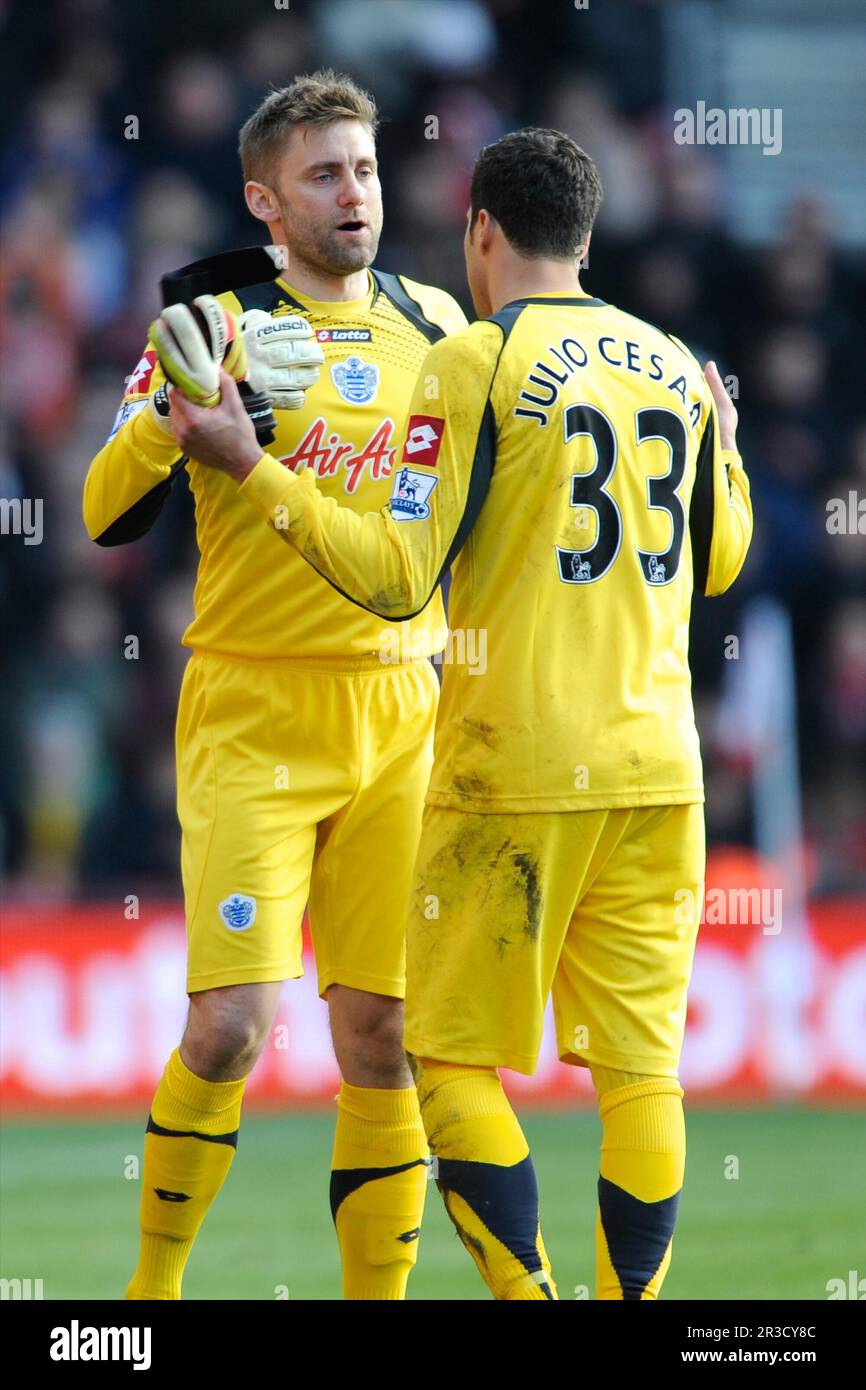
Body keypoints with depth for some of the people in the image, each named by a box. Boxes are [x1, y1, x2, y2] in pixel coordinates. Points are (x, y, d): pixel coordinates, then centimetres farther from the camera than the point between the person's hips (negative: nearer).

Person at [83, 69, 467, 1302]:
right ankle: (153, 1283, 6)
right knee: (229, 1027, -11)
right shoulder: (222, 322, -3)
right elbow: (107, 516, -12)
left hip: (403, 720, 4)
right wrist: (186, 405, -28)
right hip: (256, 720, -4)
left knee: (381, 1031, 2)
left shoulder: (432, 321, 11)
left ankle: (379, 1292, 9)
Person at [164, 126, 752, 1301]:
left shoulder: (474, 364, -7)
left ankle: (528, 1295, -6)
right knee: (639, 1064, 5)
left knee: (455, 1057, 2)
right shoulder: (673, 366, 10)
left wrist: (251, 468, -9)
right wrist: (725, 450, 41)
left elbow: (401, 578, -13)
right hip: (657, 764, 5)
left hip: (516, 769, -5)